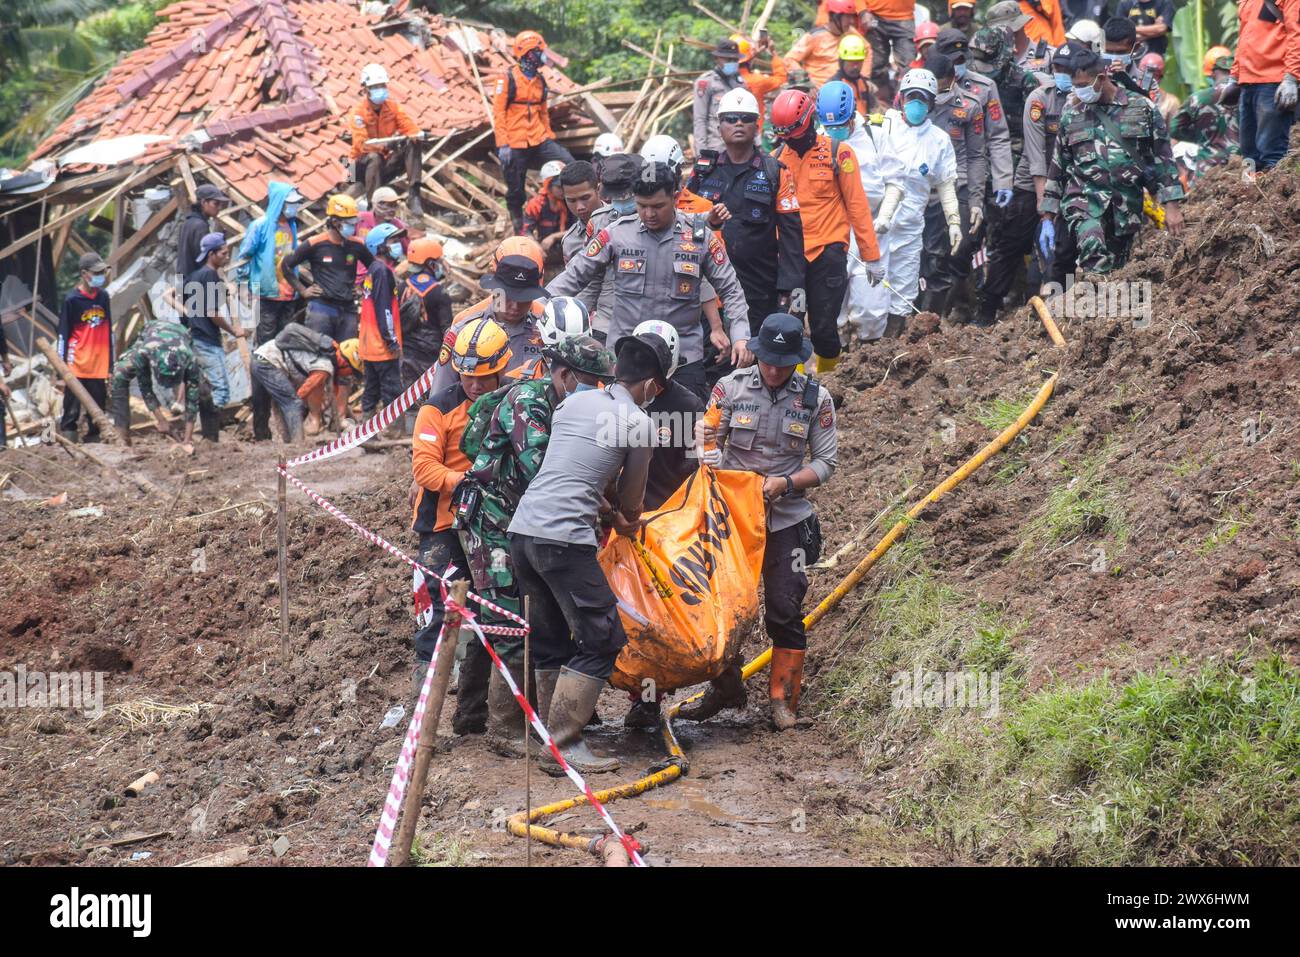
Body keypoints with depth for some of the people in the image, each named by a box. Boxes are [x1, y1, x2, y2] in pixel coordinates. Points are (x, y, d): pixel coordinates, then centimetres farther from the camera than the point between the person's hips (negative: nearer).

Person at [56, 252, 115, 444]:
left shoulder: (103, 297, 8)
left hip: (99, 367, 5)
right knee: (72, 411, -2)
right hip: (77, 367, -5)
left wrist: (111, 363, 14)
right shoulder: (72, 300, -8)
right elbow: (63, 334, -4)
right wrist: (63, 365, -6)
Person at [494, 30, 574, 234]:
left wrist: (550, 137, 18)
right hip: (516, 145, -4)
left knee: (569, 164, -16)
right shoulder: (508, 79, -5)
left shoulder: (540, 81, 12)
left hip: (539, 141, 5)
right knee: (516, 191, 3)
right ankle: (520, 231, 15)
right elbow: (498, 113, -8)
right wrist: (502, 144, -15)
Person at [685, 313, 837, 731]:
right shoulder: (731, 388, -3)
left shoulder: (815, 398, -3)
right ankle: (725, 688, 22)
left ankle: (784, 700, 9)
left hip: (786, 520, -1)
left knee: (784, 610, -3)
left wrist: (785, 483, -17)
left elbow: (825, 462, -1)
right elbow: (707, 441, 2)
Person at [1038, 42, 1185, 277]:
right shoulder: (1071, 115, 11)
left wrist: (1171, 205, -1)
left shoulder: (1142, 109, 5)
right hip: (1083, 199, -1)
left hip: (1126, 209, 1)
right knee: (1093, 249, -30)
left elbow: (1162, 159, 6)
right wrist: (1047, 220, 14)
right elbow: (1057, 169, 16)